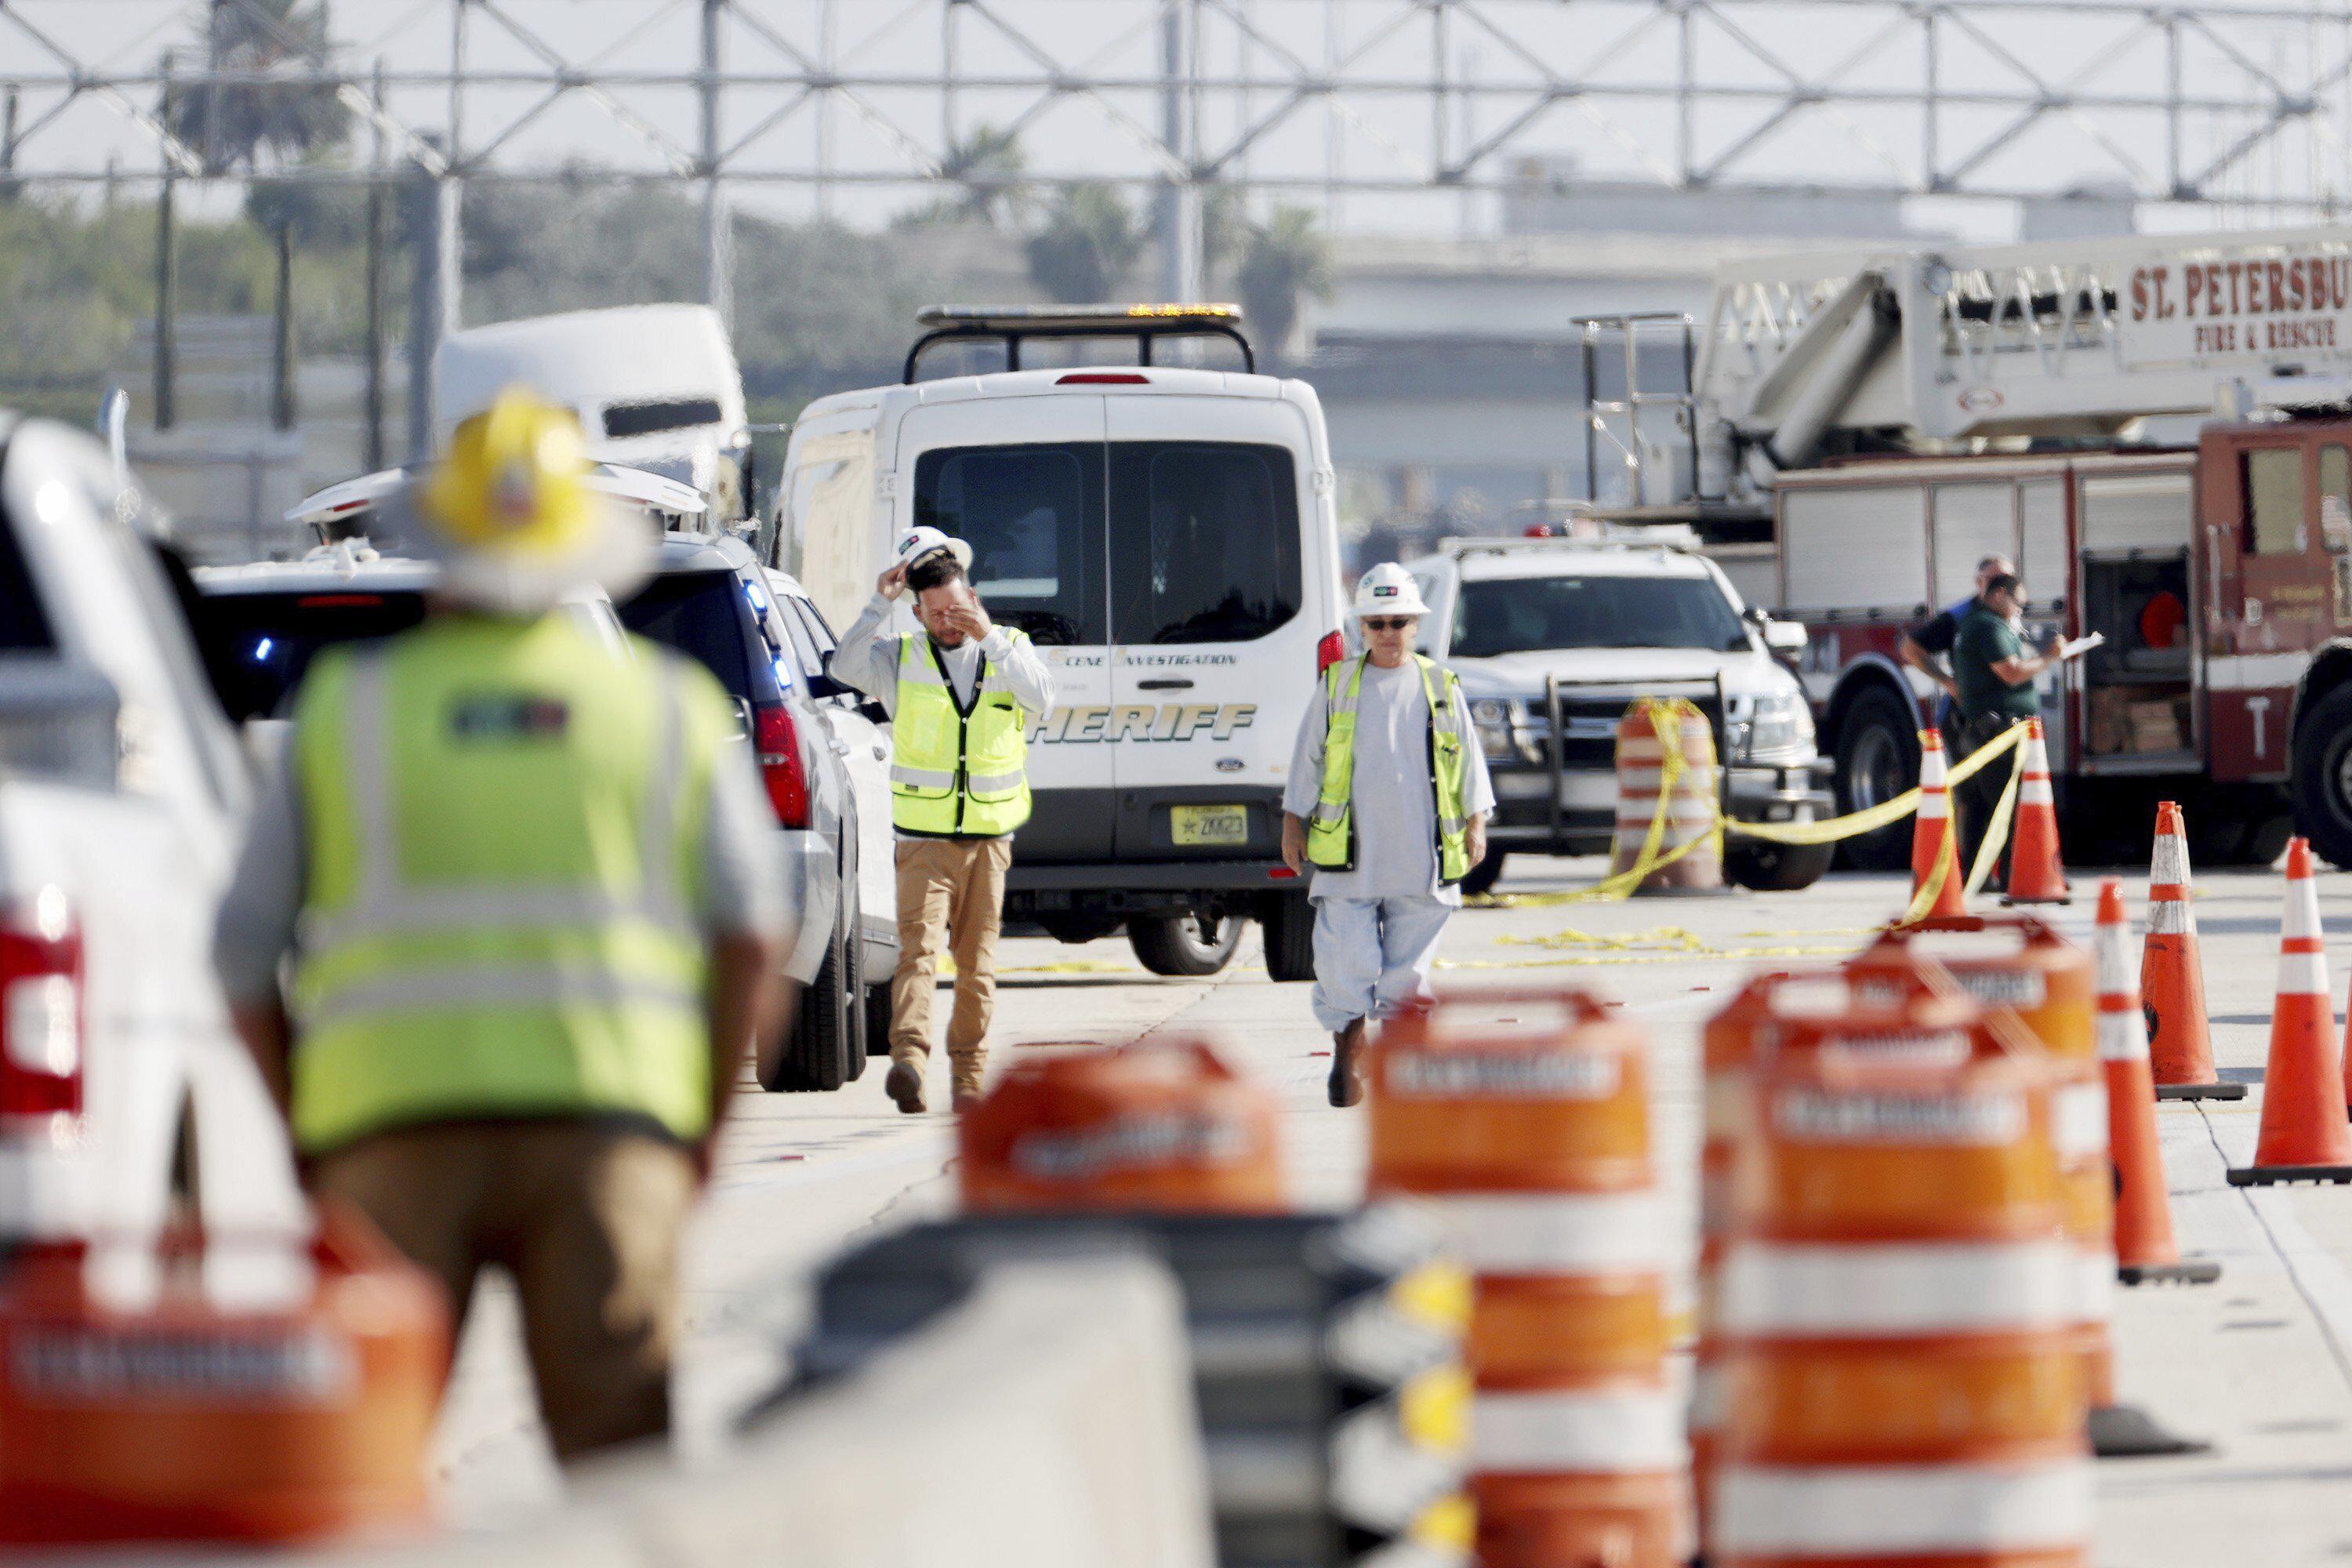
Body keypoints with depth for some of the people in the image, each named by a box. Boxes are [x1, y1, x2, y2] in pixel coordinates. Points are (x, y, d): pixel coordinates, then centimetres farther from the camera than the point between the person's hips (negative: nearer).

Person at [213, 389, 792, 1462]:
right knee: (620, 1459, -4)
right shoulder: (671, 706, 11)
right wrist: (705, 1122, 14)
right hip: (608, 1123, 0)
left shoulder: (346, 704, 11)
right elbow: (754, 934, 4)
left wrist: (299, 1133, 18)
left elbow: (245, 950, 9)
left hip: (392, 1117, 0)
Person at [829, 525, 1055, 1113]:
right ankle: (908, 1061, -32)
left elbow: (1042, 696, -13)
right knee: (919, 945, -18)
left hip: (989, 837, 2)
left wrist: (991, 640, -21)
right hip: (923, 837, -2)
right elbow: (845, 667, -15)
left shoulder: (1009, 649, 5)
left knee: (977, 961, 5)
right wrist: (879, 605, -21)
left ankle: (967, 1074, 13)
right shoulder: (901, 658, 2)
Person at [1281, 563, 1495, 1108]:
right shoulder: (1337, 688, 8)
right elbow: (1307, 759, 12)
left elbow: (1470, 761, 12)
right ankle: (1348, 1049, 9)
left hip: (1421, 856, 1)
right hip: (1349, 853, -1)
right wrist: (1293, 824, 8)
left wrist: (1476, 823, 4)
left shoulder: (1441, 689, 10)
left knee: (1407, 968, 2)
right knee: (1345, 961, -7)